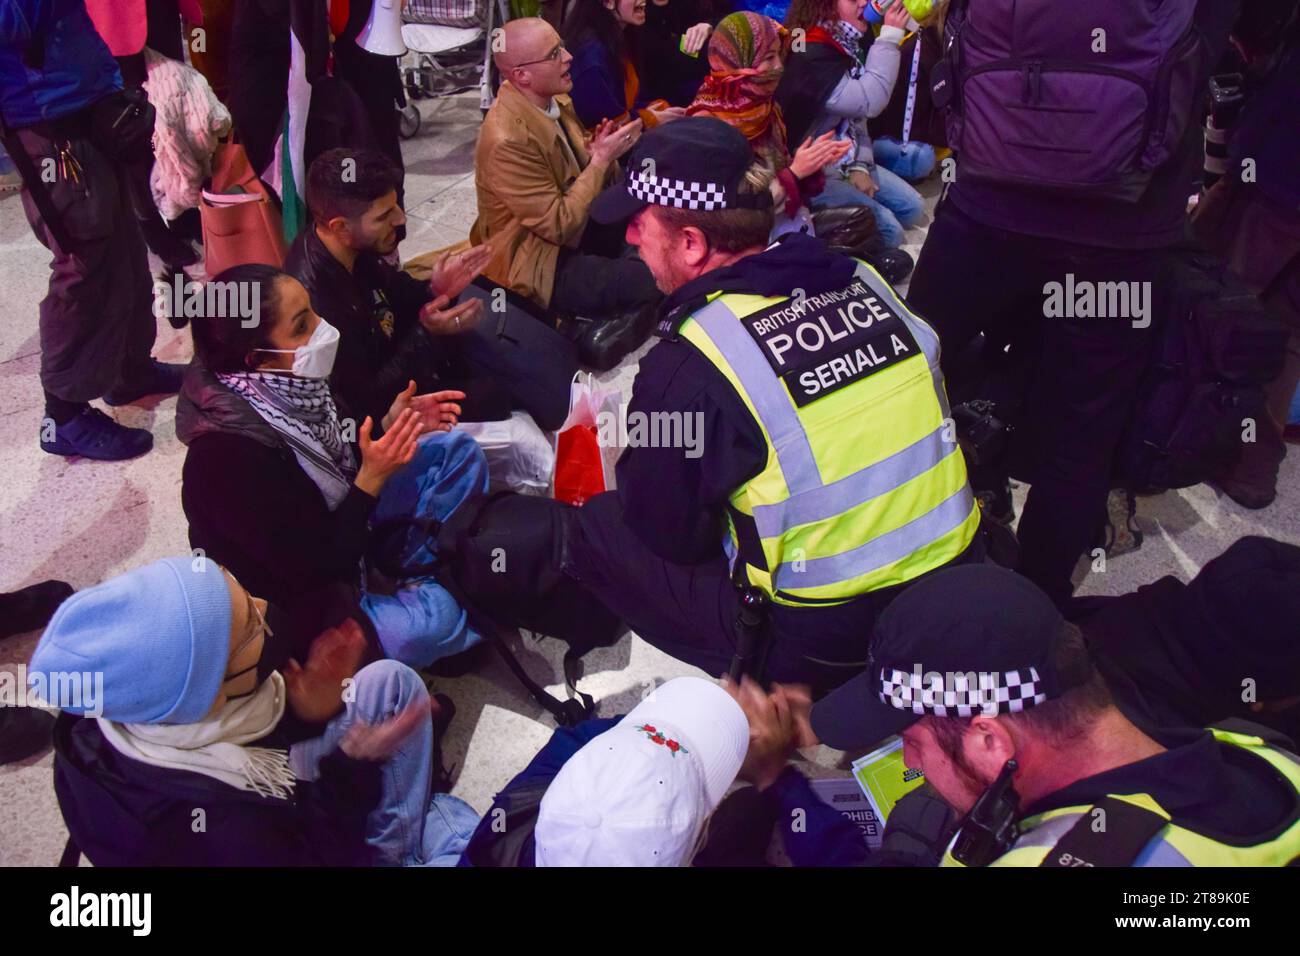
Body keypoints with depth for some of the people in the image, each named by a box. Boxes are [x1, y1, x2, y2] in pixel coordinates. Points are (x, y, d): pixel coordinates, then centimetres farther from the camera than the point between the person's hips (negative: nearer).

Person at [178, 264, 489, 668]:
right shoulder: (231, 456, -36)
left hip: (334, 522, 8)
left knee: (455, 449, 4)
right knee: (428, 621, -32)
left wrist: (389, 424, -13)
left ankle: (417, 572, -1)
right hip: (295, 597, -8)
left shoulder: (285, 384, -15)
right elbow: (316, 569, -28)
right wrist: (373, 479, -30)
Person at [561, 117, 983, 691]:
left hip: (827, 649, -7)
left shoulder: (687, 368, -20)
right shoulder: (862, 280, -2)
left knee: (597, 531, 7)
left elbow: (667, 535, -6)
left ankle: (765, 683, 9)